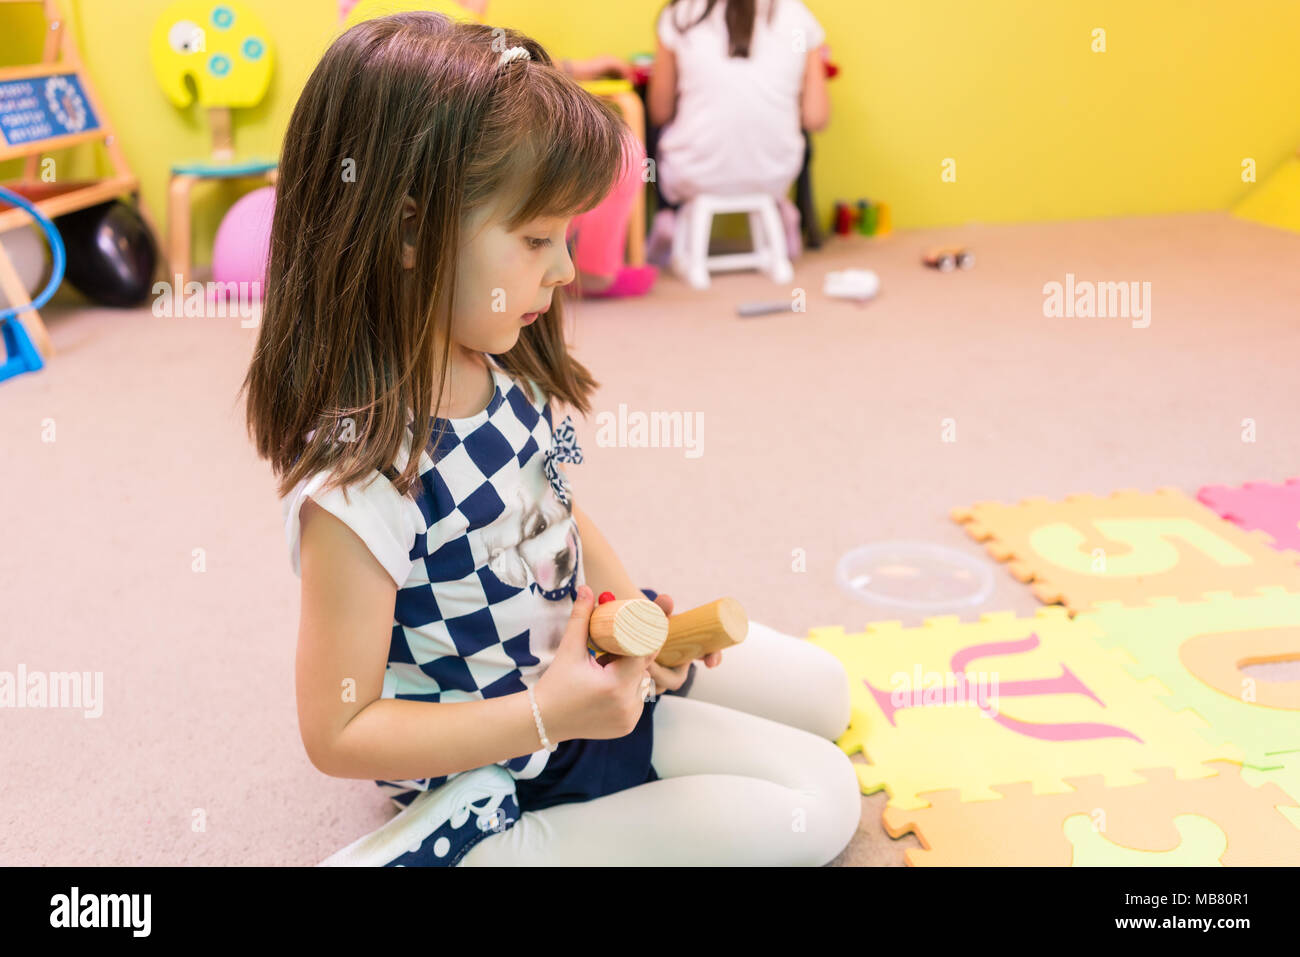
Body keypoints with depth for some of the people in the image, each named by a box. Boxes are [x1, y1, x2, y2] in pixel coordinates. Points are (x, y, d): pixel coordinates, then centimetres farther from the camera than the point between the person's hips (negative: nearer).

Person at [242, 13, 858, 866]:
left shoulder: (506, 370, -9)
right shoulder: (355, 483, -32)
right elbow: (337, 733, -24)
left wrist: (629, 606, -6)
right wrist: (547, 715, -27)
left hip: (579, 648, 8)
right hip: (497, 755, -8)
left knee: (824, 692, 19)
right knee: (817, 806, -9)